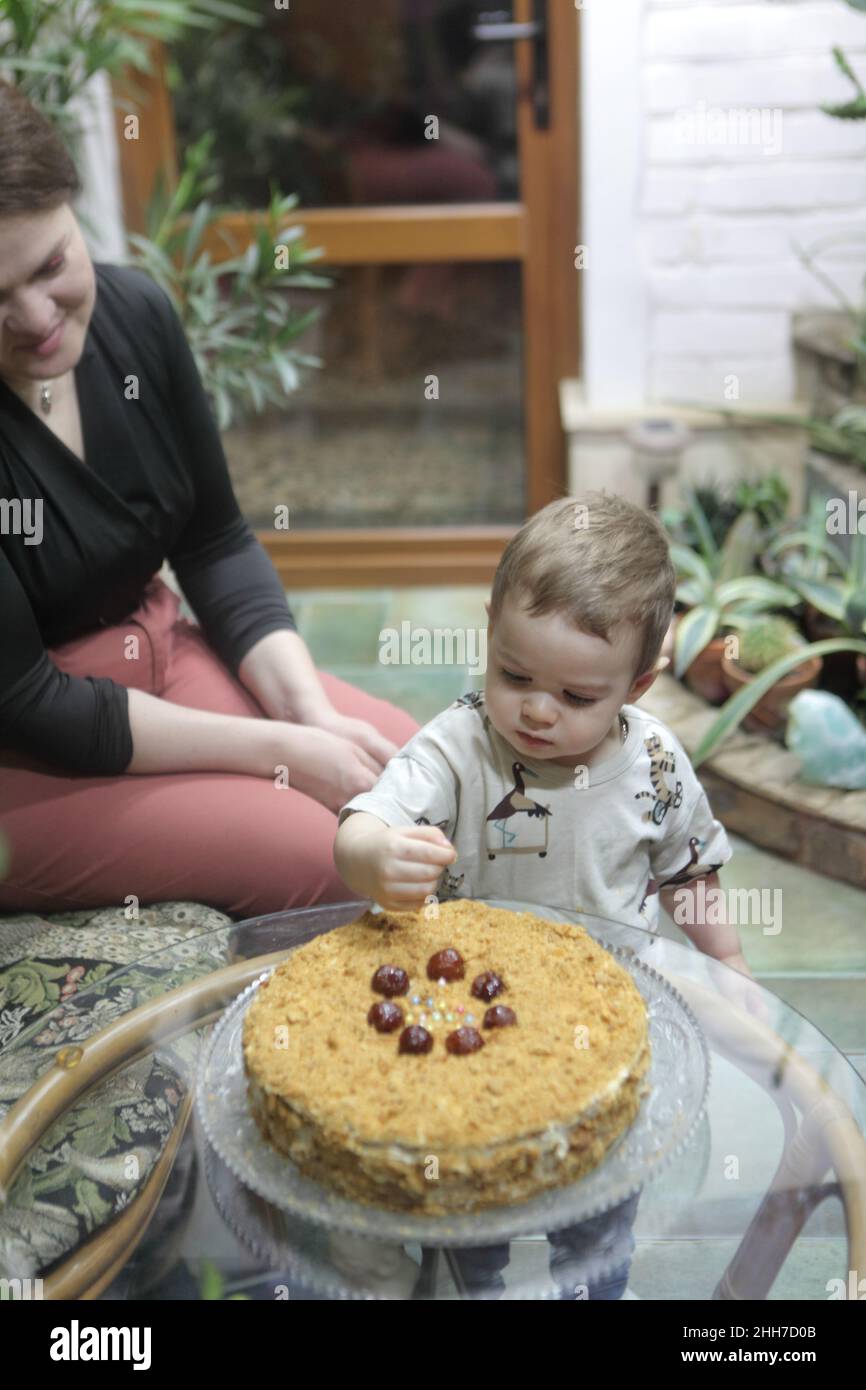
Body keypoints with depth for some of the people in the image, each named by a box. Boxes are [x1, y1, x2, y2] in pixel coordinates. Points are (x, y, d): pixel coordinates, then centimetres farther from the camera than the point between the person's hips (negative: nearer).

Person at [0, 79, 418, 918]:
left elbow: (215, 543, 2)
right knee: (343, 860, -19)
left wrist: (313, 714, -11)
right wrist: (279, 751, -20)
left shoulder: (133, 311, -8)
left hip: (157, 657, 6)